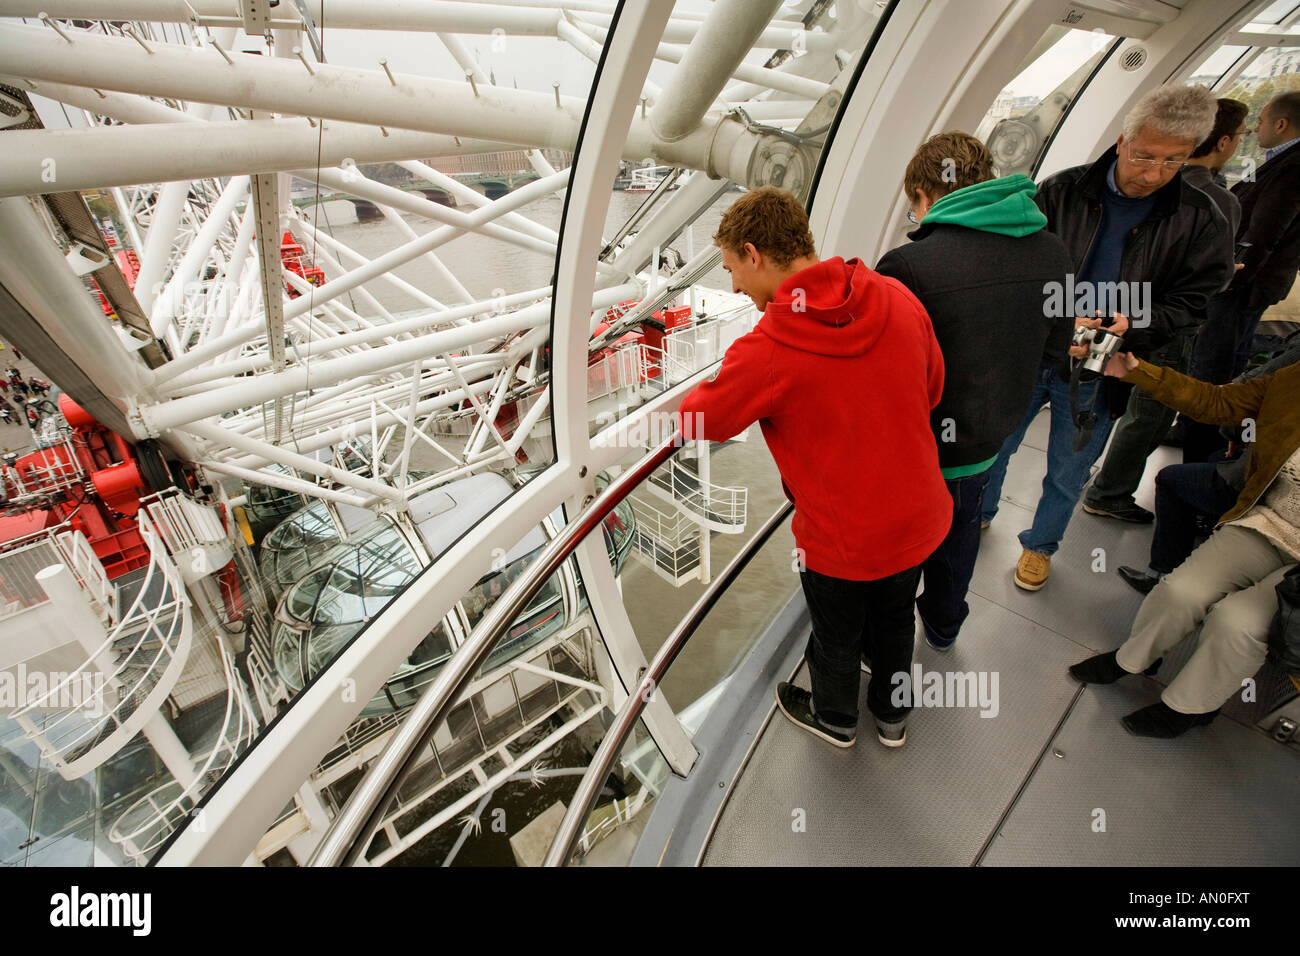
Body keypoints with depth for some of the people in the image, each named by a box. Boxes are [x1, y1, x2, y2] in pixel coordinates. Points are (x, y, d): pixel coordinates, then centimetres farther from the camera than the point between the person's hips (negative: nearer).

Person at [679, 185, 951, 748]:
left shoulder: (764, 353, -27)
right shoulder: (897, 300, -10)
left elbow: (700, 423, -12)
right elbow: (931, 389, 4)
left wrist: (699, 392, 9)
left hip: (841, 539, -5)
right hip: (919, 520, 6)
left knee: (837, 640, 24)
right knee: (894, 623, 30)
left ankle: (835, 720, 53)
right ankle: (893, 715, 57)